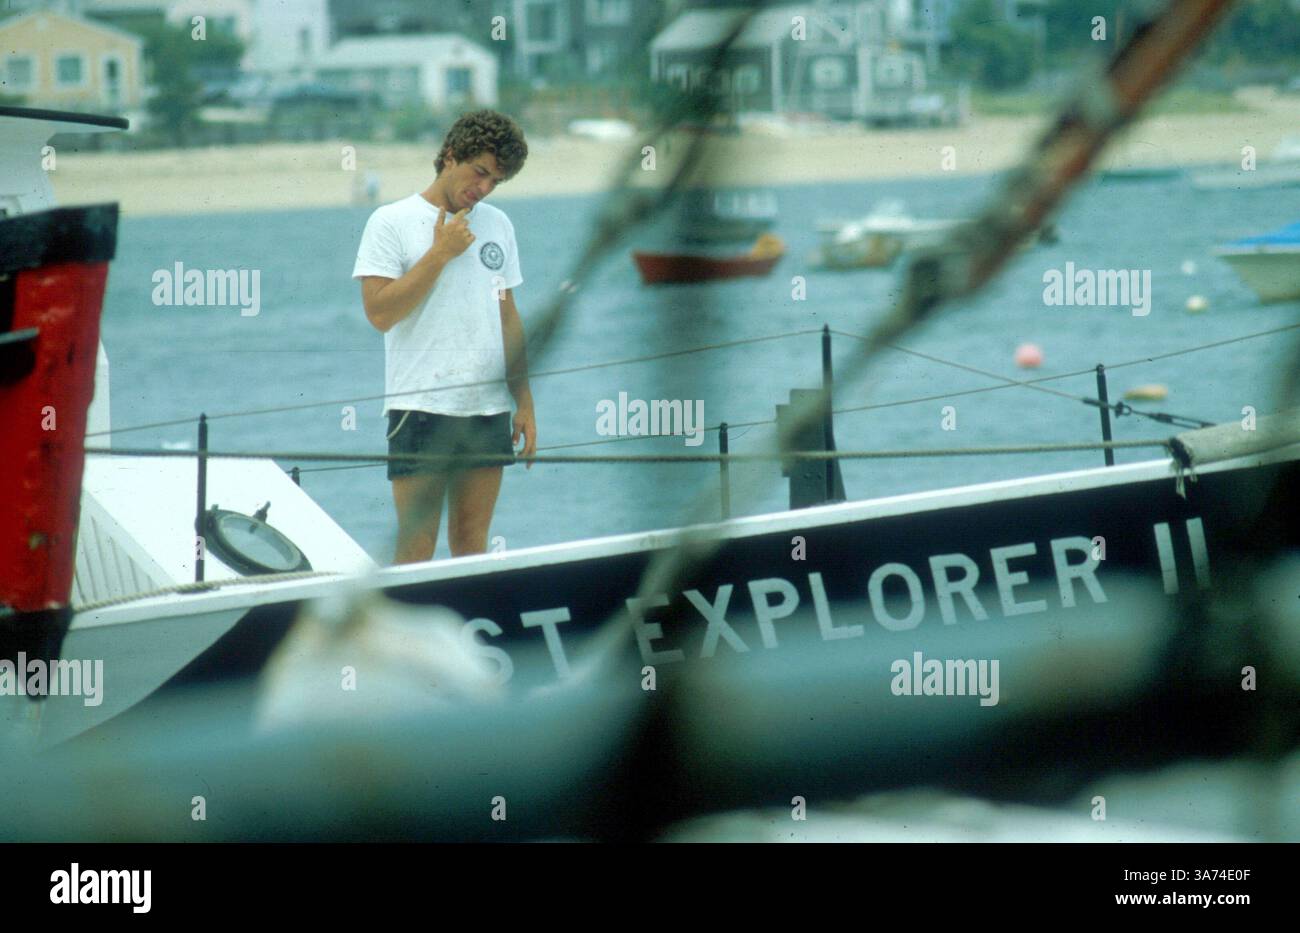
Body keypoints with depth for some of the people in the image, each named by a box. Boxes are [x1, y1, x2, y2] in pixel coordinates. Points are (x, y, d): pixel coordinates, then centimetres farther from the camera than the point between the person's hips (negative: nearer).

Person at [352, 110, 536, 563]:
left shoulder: (497, 225, 15)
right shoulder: (391, 223, -1)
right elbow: (380, 313, -11)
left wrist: (525, 404, 13)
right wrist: (440, 253, -11)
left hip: (489, 409, 5)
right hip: (421, 407, -5)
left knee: (472, 545, 6)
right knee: (415, 551, -8)